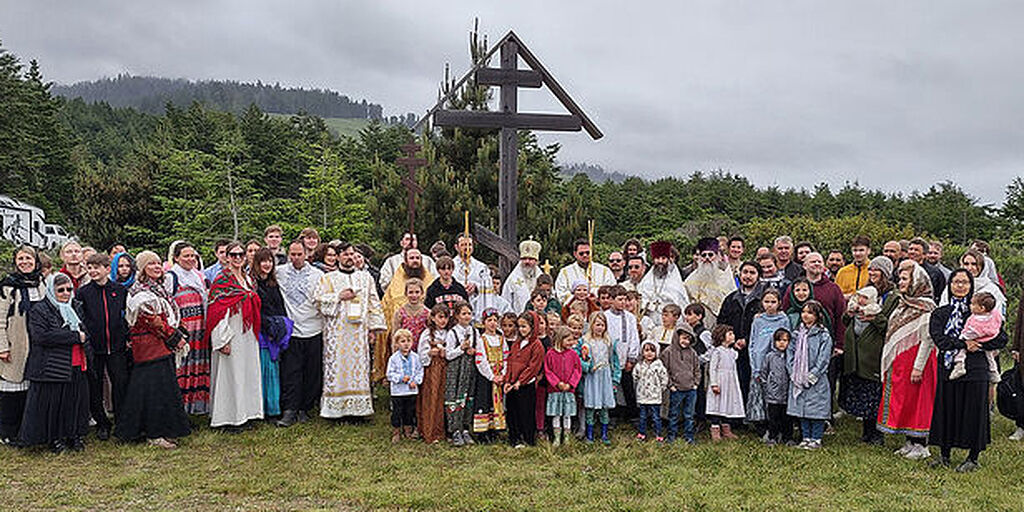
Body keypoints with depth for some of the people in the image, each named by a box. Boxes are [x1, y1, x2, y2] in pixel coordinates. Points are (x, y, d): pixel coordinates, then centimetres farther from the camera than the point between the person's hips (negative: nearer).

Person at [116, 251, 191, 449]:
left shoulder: (160, 288, 16)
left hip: (164, 346, 9)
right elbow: (153, 321, -16)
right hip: (149, 347, -9)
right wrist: (175, 338, -12)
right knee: (156, 386, -7)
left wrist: (180, 337, 7)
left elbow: (171, 314, 19)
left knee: (164, 386, 11)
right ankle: (155, 434, -1)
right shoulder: (140, 292, -12)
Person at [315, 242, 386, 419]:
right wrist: (339, 296, -10)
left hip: (359, 331, 2)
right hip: (337, 331, -2)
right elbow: (319, 299, -1)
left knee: (360, 365, 0)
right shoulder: (328, 278, 9)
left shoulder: (365, 277, 15)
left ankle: (359, 406, 5)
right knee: (337, 366, -4)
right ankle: (335, 407, 1)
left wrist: (373, 326, 5)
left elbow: (373, 303, 12)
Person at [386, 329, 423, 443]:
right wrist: (401, 378, -20)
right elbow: (390, 374, -7)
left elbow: (420, 371, 5)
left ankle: (408, 431, 28)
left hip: (412, 390, 3)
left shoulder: (415, 357, 0)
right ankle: (396, 433, 16)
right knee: (397, 412, 4)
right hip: (398, 391, -3)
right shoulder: (393, 358, -8)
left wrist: (416, 381, -10)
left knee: (410, 412, 14)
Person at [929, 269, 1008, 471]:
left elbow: (1002, 339, 2)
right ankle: (944, 455, 18)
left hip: (975, 369, -2)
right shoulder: (940, 313, 8)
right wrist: (964, 344, -16)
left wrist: (976, 345, -6)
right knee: (946, 410, 5)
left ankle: (973, 458, 14)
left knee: (973, 412, 2)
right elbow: (939, 339, -6)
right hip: (948, 369, 2)